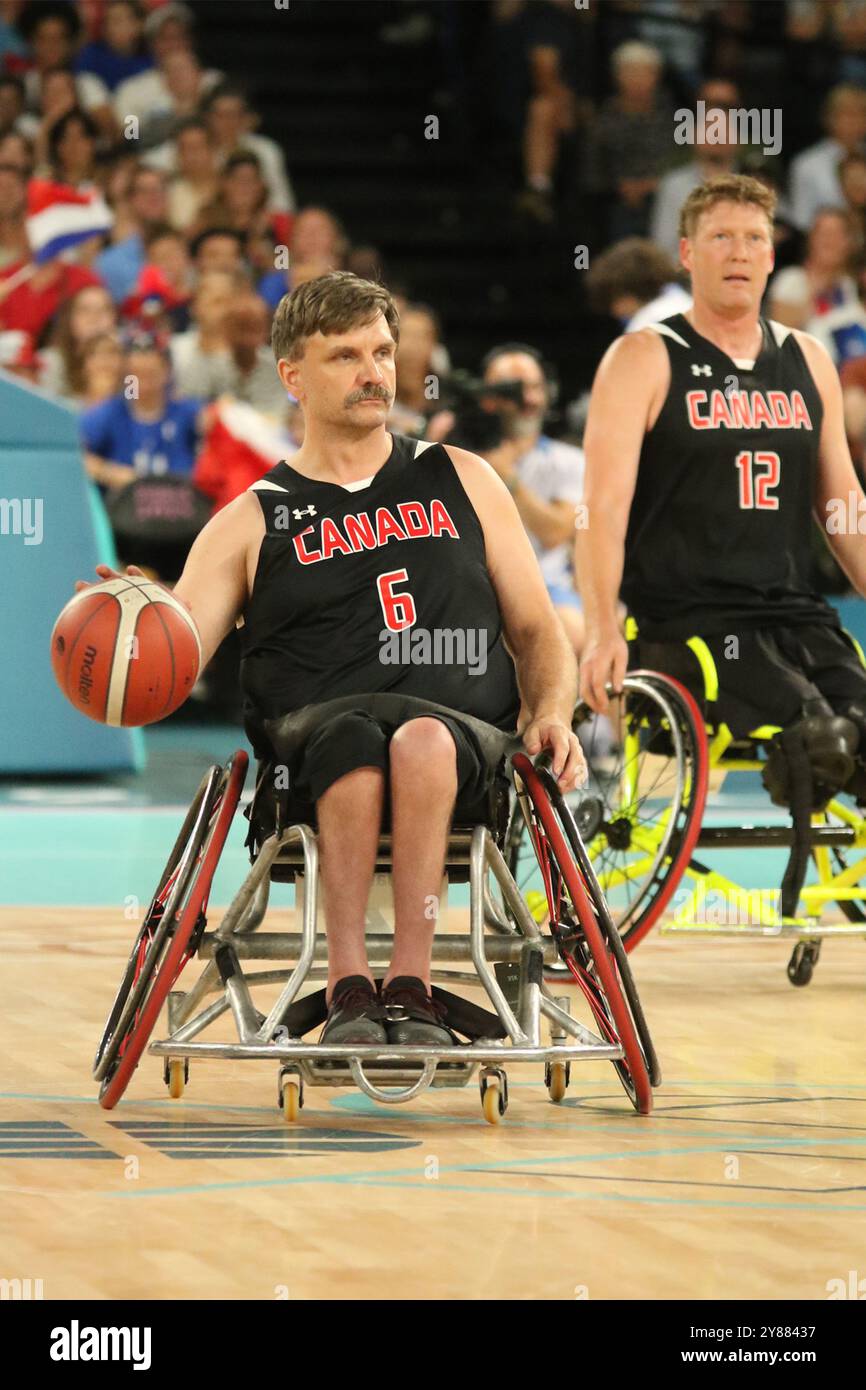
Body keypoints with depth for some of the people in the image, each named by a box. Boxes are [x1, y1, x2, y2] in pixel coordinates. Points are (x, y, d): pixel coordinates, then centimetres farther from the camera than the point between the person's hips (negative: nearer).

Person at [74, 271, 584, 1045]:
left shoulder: (462, 482, 21)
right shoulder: (254, 523, 15)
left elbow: (537, 632, 23)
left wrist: (551, 715, 2)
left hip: (466, 735, 1)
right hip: (311, 742, -1)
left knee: (422, 738, -37)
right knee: (354, 734, -38)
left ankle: (411, 986, -38)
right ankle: (349, 992, -38)